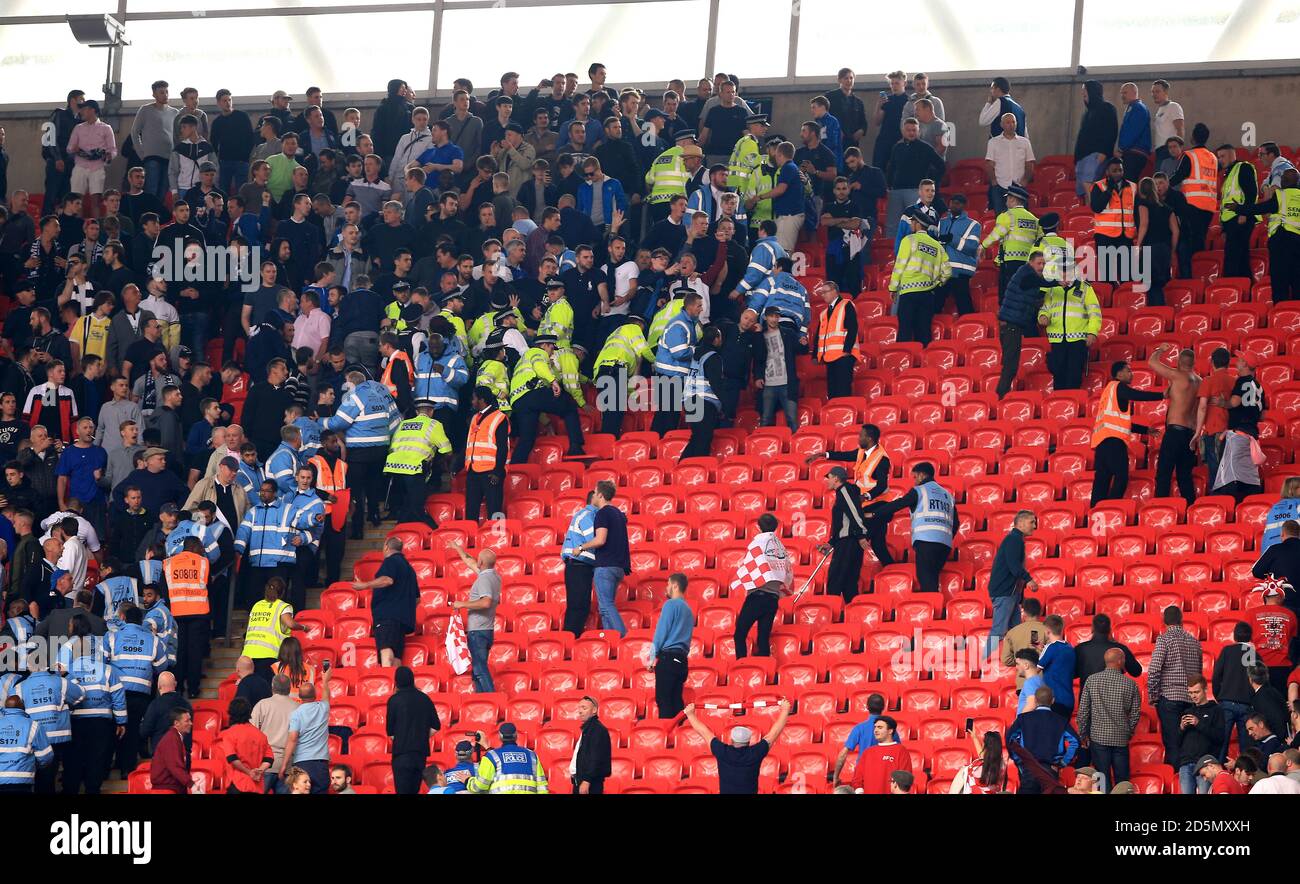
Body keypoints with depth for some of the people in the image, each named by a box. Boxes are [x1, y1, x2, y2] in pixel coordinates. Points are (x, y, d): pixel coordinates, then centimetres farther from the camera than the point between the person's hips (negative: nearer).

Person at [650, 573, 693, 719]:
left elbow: (661, 631, -8)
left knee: (663, 700, -10)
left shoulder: (671, 604, -5)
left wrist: (652, 657, -3)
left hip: (667, 657, -8)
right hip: (682, 659, 8)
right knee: (677, 700, 6)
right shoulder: (688, 609, 20)